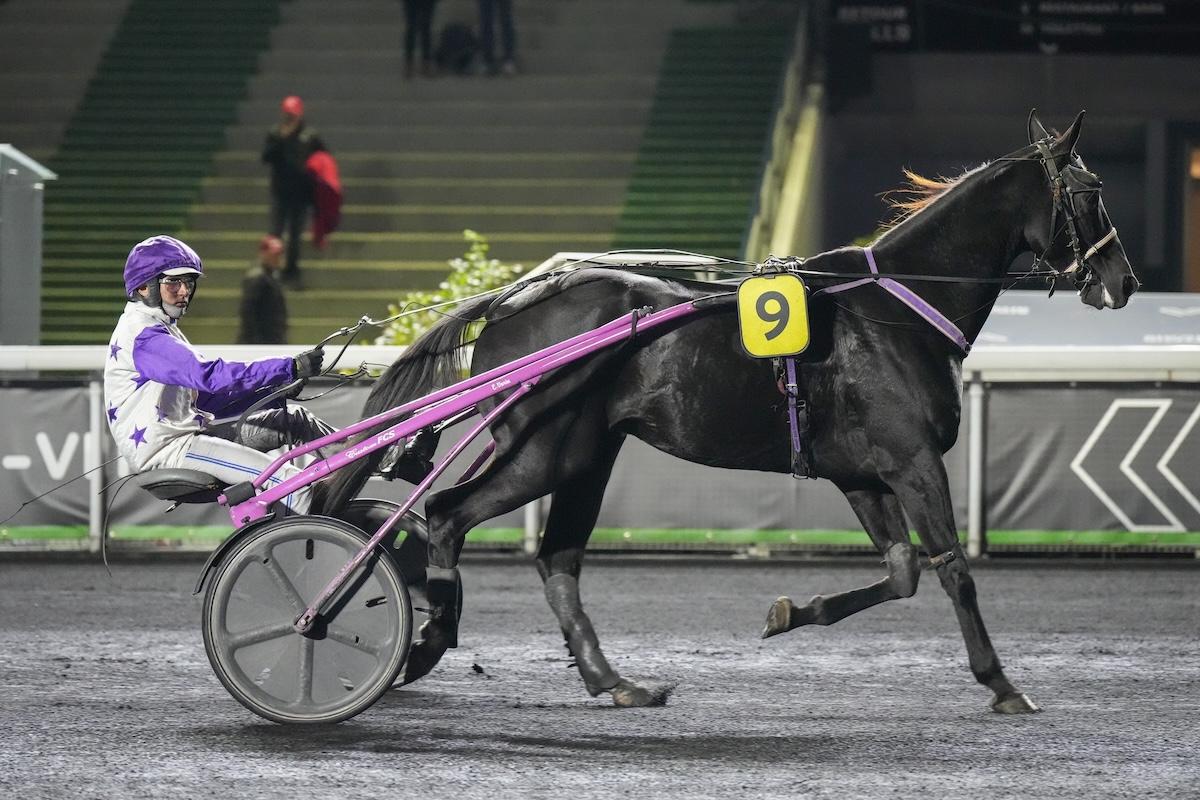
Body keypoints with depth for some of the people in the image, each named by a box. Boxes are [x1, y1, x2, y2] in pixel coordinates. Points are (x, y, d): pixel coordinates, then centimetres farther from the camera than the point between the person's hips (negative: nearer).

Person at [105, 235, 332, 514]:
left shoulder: (162, 330, 22)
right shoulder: (143, 335, -14)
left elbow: (203, 398, 18)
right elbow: (209, 375, -26)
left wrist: (274, 388, 5)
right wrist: (290, 368, -29)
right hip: (164, 450, -10)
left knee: (292, 421, 3)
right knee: (284, 476, -23)